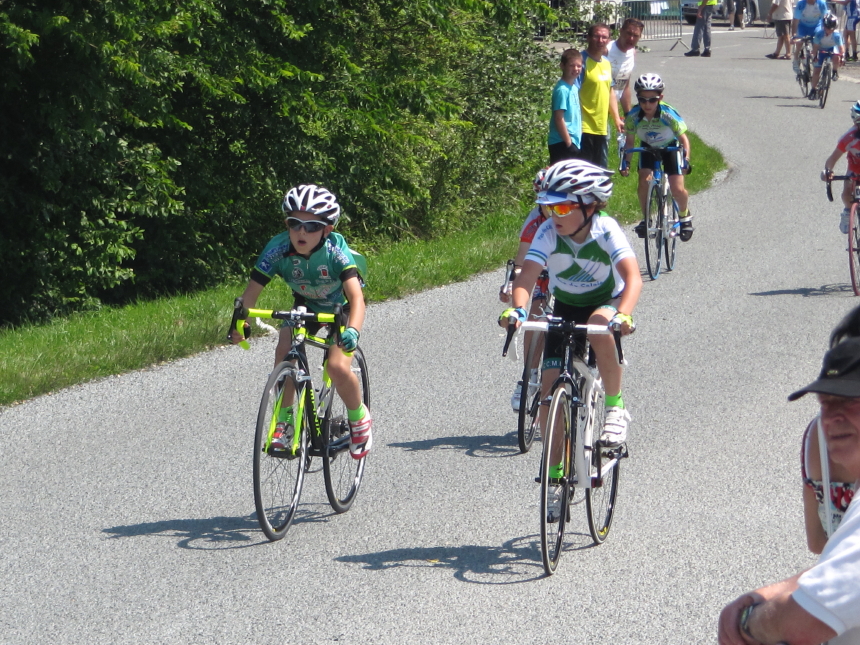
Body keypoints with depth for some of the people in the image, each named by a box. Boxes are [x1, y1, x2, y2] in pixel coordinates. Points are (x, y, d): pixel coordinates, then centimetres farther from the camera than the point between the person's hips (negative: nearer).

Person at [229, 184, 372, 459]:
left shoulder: (336, 251, -33)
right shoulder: (278, 248, -26)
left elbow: (356, 296, -43)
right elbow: (251, 291, -27)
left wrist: (353, 331, -62)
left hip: (340, 310, -3)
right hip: (304, 307, 3)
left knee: (338, 367, -23)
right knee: (284, 353, -23)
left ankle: (359, 418, 6)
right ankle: (285, 419, -5)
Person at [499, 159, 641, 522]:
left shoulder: (606, 230, -26)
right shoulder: (549, 232, -20)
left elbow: (632, 276, -39)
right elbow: (526, 276, -30)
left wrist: (623, 314, -57)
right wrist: (517, 308, -52)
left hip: (605, 303, -3)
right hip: (565, 309, 3)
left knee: (599, 324, -40)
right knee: (548, 389, -10)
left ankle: (615, 408, -20)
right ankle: (556, 473, 4)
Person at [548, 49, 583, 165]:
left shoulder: (574, 86, 12)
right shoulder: (562, 89, -15)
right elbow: (559, 119, -19)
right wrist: (568, 144, -18)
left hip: (573, 142, 9)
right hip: (562, 143, -9)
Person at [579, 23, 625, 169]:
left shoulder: (607, 62, 12)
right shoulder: (582, 61, -13)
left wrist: (616, 118, 17)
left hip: (602, 127, 8)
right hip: (585, 128, -8)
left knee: (601, 167, 14)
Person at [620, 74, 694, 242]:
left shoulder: (668, 114, -33)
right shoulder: (633, 117, -26)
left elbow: (683, 138, -23)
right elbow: (630, 141, -11)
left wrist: (686, 159, -35)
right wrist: (626, 161, -21)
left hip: (670, 147, -2)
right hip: (648, 148, 2)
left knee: (677, 190, -13)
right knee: (644, 182, -19)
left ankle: (684, 216, 18)